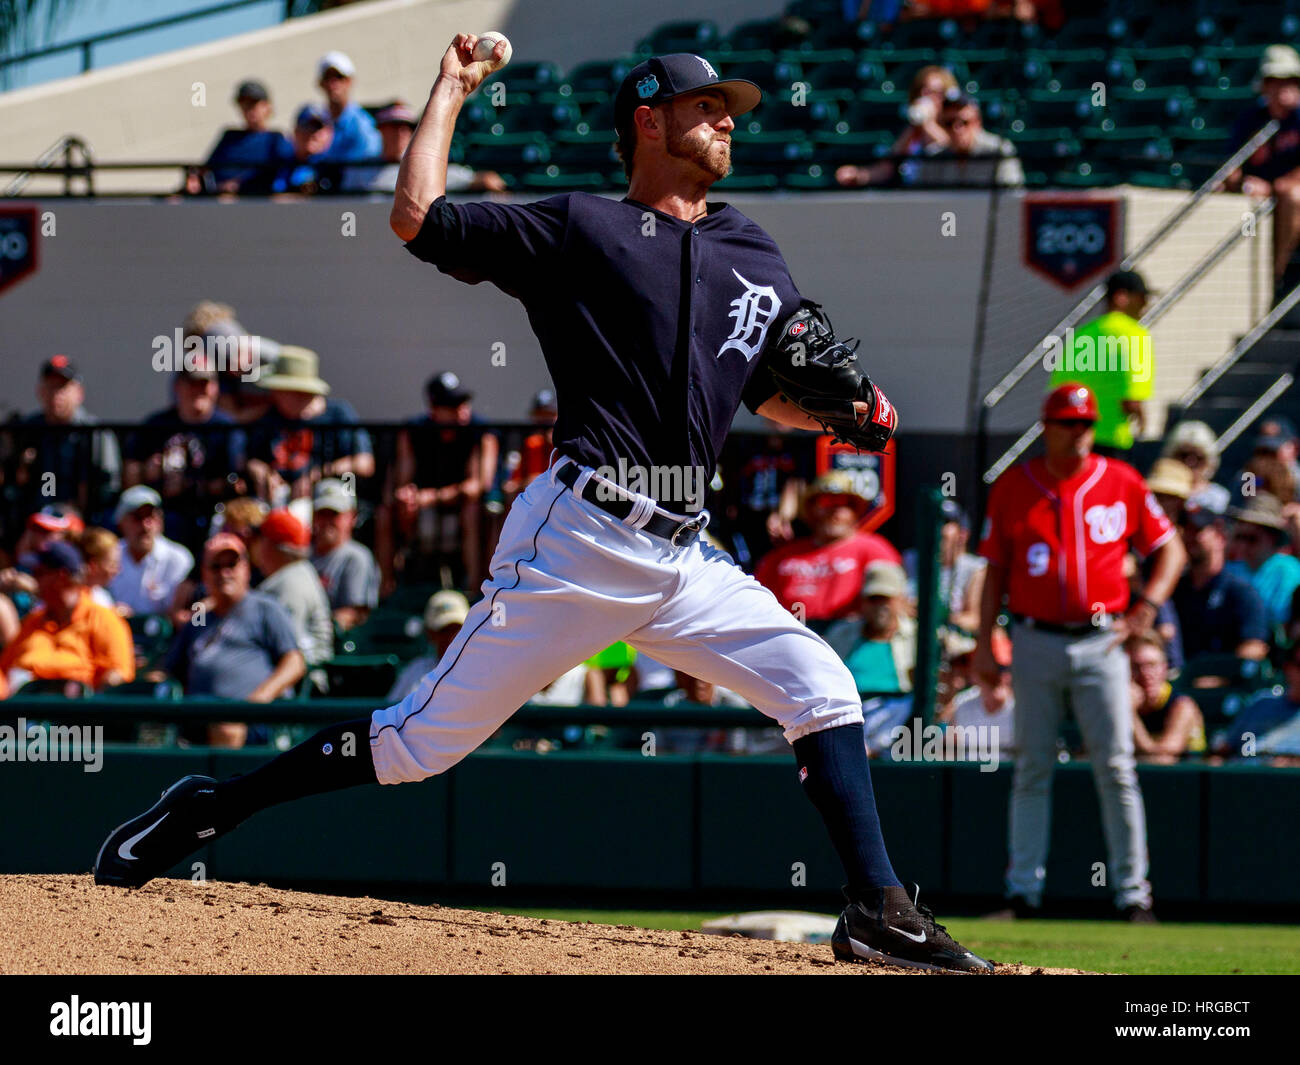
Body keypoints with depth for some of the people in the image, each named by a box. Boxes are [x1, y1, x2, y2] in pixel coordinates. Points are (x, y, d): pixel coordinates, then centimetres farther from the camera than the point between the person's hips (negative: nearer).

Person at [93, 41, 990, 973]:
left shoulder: (755, 257, 17)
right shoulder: (578, 229, 0)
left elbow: (774, 394, 26)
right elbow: (417, 218, -5)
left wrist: (848, 413, 5)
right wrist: (452, 90, 3)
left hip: (683, 560, 6)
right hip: (578, 542, -6)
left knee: (823, 690, -6)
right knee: (424, 739, -5)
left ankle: (879, 913, -4)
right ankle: (211, 810, 7)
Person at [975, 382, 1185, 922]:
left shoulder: (1121, 482, 3)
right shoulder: (1013, 486, 5)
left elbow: (1169, 548, 10)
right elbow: (996, 570, 9)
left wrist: (1148, 605, -4)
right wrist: (984, 642, 3)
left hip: (1100, 642, -1)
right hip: (1035, 642, 1)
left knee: (1116, 769, -4)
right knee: (1032, 770, 4)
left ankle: (1133, 892, -1)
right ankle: (1024, 891, 9)